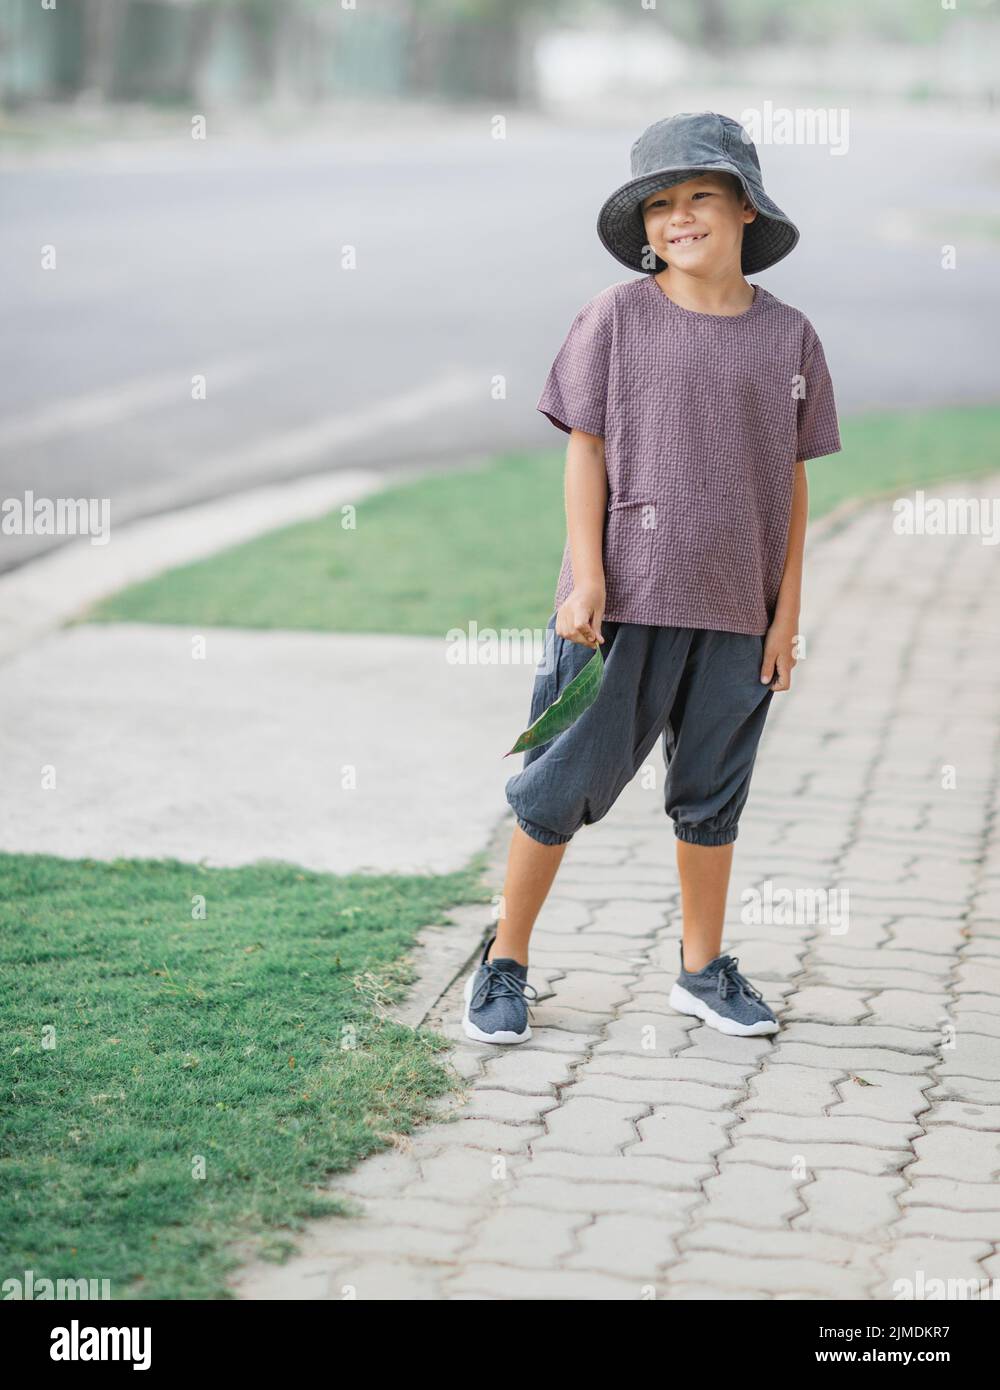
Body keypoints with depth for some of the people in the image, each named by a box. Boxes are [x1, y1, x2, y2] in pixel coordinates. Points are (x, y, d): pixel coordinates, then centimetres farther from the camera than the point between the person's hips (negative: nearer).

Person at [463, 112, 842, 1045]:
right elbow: (586, 451, -3)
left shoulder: (788, 336, 3)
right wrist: (586, 580, -9)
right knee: (564, 784, 3)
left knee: (713, 794, 15)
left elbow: (792, 481, 6)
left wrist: (787, 610, 4)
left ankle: (703, 969, 29)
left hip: (735, 615, 3)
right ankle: (504, 963, 16)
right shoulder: (618, 316, -4)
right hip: (622, 601, -3)